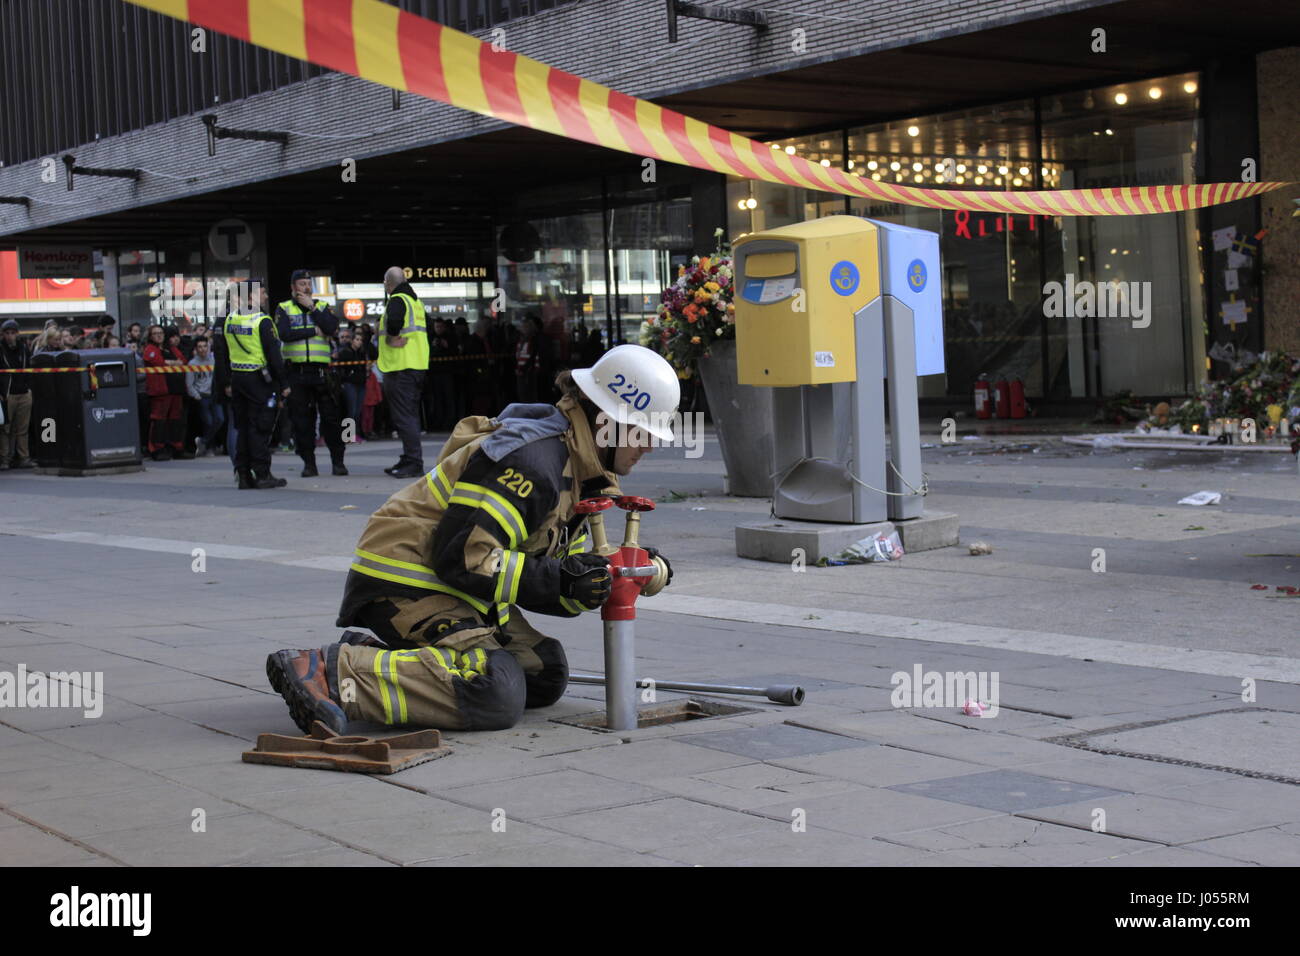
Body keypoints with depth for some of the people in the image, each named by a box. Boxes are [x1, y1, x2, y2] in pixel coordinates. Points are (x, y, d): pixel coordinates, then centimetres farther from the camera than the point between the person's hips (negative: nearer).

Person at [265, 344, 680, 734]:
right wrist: (558, 579, -23)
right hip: (405, 580, -11)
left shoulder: (577, 472, 13)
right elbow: (461, 556, -24)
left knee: (546, 675, 9)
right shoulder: (531, 459, -20)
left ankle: (376, 655, 7)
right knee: (497, 695, -26)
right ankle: (330, 672, -24)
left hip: (451, 588, 11)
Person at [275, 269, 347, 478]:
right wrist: (314, 331, -6)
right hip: (296, 372, -1)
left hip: (321, 371, 1)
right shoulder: (284, 309, 8)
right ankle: (308, 463, 9)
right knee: (301, 419, 1)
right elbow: (284, 334, -11)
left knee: (331, 417, -1)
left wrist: (312, 307, -6)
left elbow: (332, 328, -7)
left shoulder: (322, 307, 13)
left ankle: (337, 461, 8)